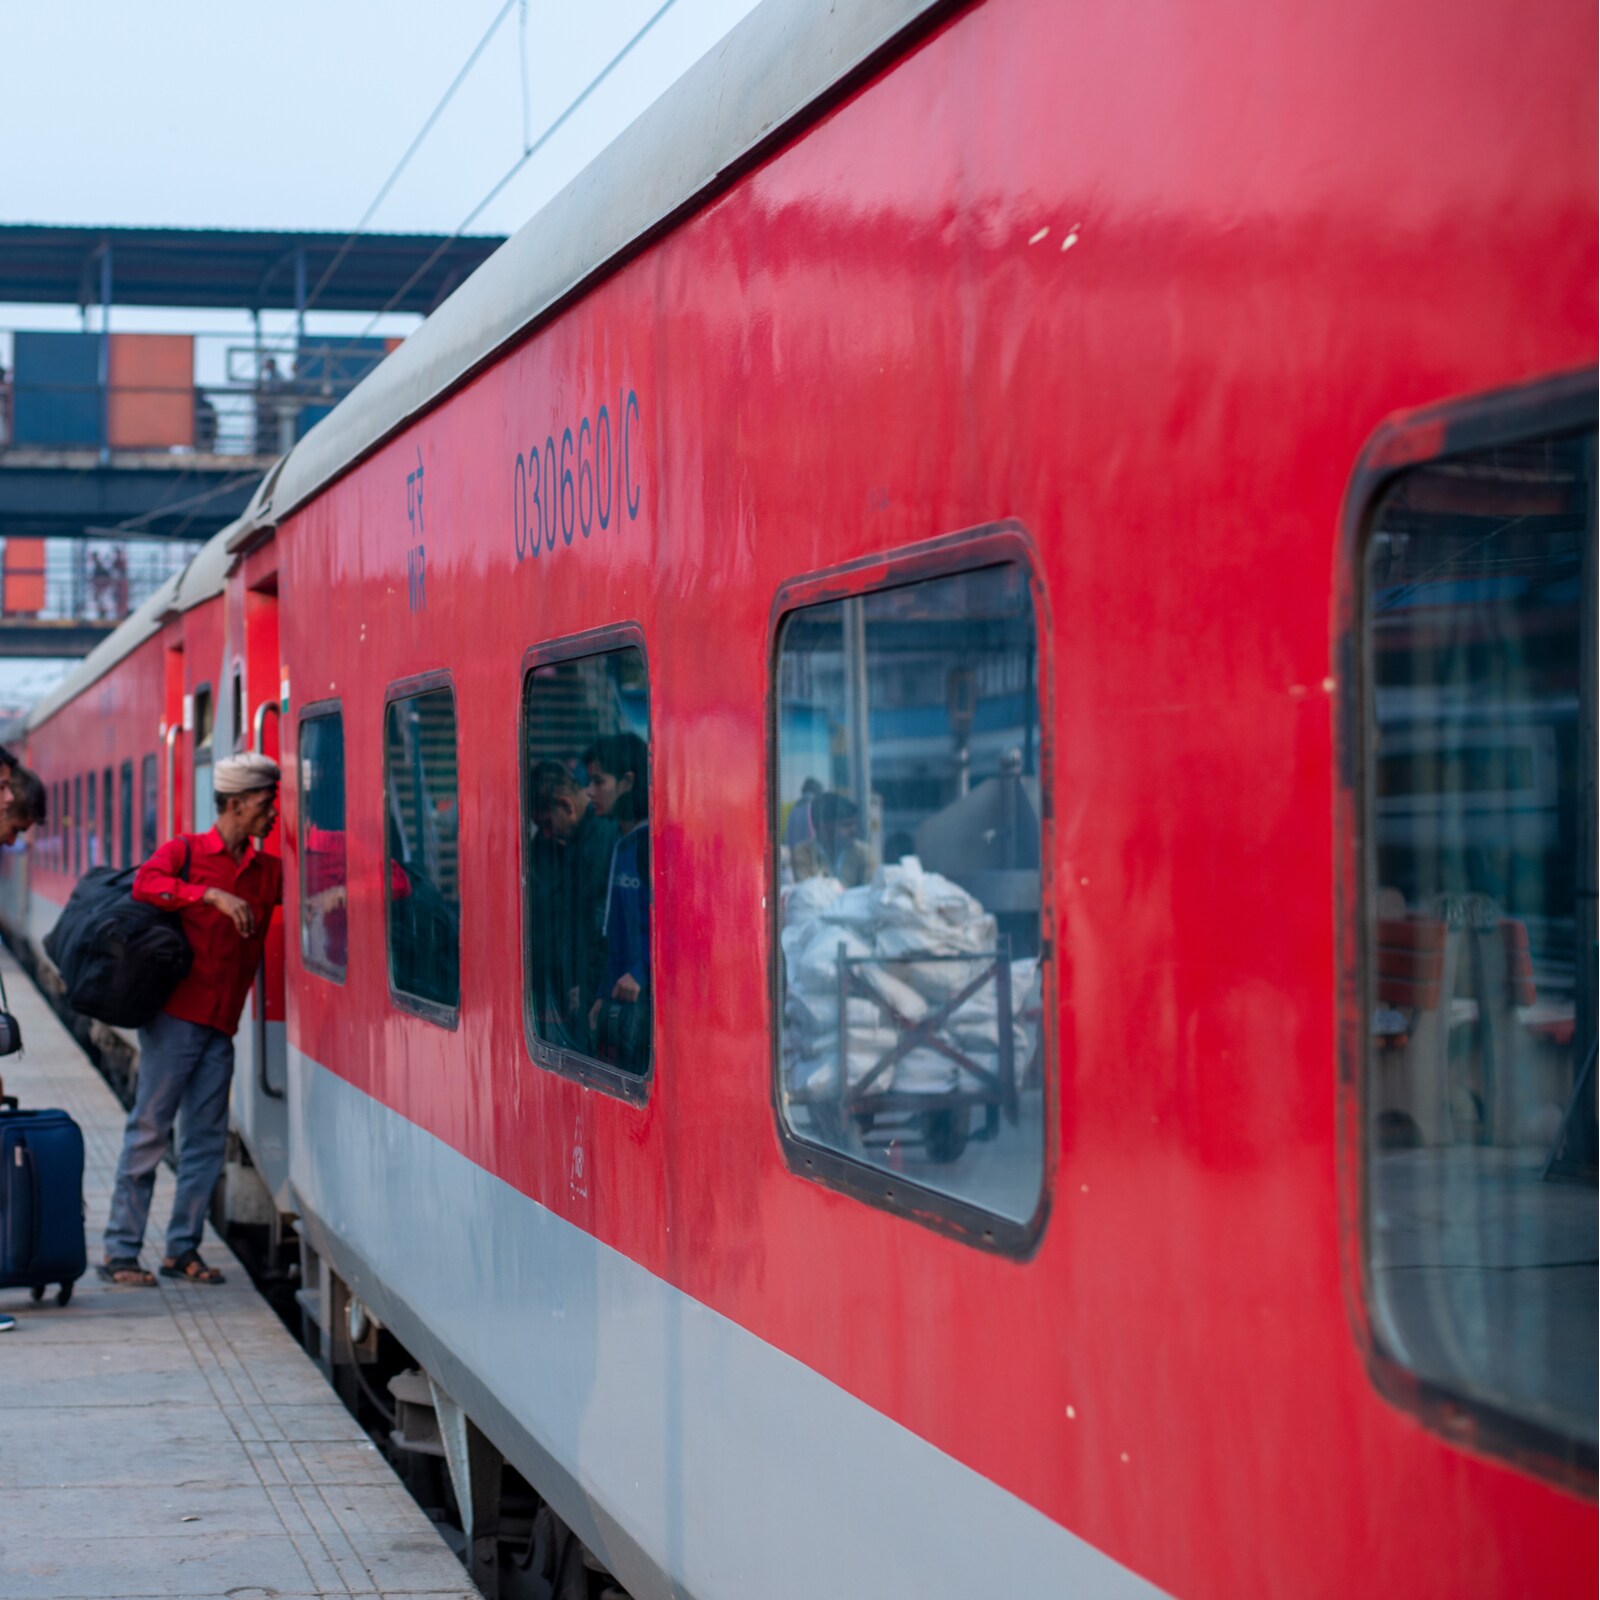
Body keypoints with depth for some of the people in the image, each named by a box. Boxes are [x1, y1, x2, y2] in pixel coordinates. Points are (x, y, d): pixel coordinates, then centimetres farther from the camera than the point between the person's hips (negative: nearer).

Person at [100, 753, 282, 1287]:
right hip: (177, 1013, -6)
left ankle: (183, 1248, 13)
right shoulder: (185, 851, -1)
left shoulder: (268, 871, 14)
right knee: (149, 1130, -3)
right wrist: (211, 895, -25)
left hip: (222, 1023, 6)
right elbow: (145, 884, -19)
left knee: (207, 1137, 5)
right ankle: (119, 1251, 1)